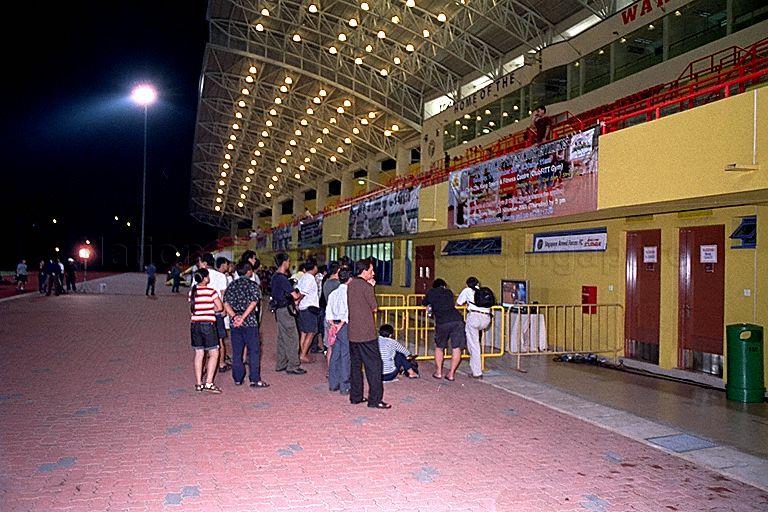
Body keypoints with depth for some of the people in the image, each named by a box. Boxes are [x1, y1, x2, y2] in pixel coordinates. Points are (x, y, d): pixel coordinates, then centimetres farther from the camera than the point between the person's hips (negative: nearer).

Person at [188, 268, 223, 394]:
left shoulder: (192, 291, 8)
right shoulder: (210, 291, -8)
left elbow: (192, 309, 13)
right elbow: (219, 307, -6)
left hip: (195, 324, 6)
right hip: (208, 324, -6)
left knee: (199, 354, 11)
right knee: (214, 353, 0)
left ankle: (198, 384, 14)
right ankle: (209, 383, -7)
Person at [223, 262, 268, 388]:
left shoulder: (231, 285, 10)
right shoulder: (252, 285, -4)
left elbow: (226, 304, -1)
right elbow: (253, 303, -16)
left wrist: (234, 316, -10)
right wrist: (243, 317, -17)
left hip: (234, 323, 5)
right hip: (250, 322, -5)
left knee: (236, 351, 11)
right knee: (254, 351, 1)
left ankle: (238, 379, 17)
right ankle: (255, 379, -1)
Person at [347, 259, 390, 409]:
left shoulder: (350, 285, 9)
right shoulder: (366, 286, -15)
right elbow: (374, 307, -5)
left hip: (352, 333, 8)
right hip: (366, 333, -8)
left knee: (355, 364, 13)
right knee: (374, 365, -2)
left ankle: (355, 396, 19)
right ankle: (375, 399, -1)